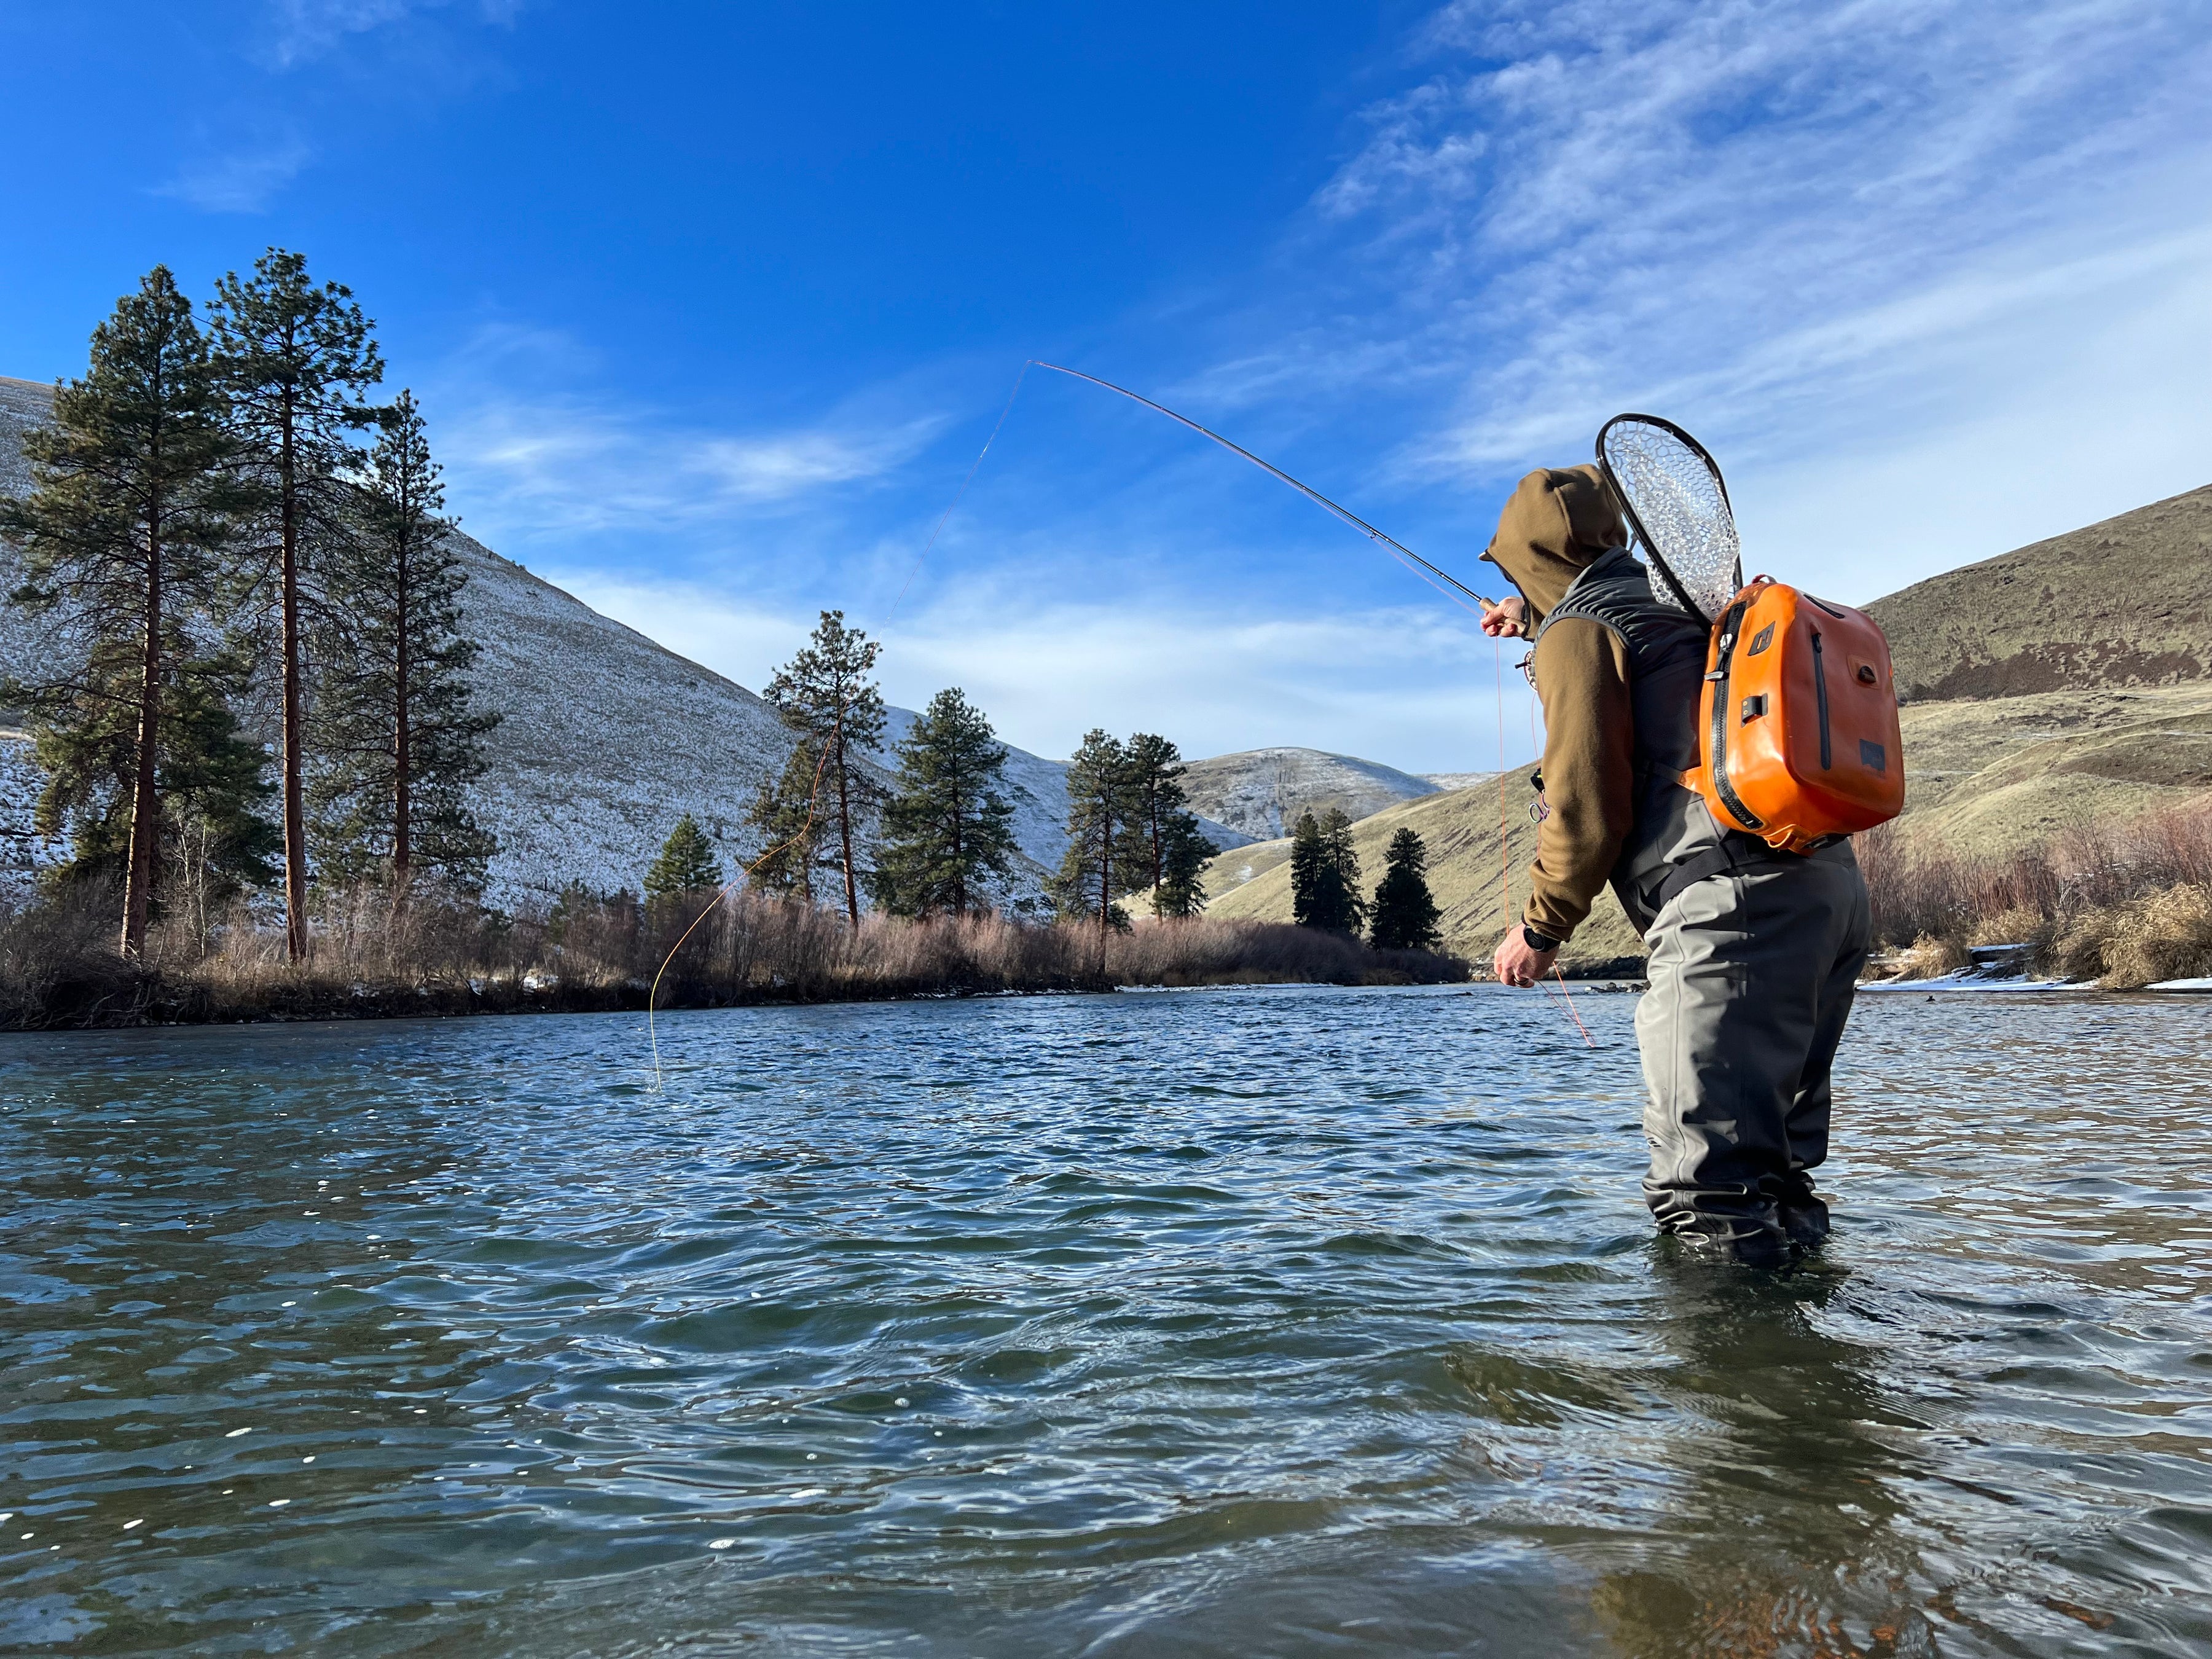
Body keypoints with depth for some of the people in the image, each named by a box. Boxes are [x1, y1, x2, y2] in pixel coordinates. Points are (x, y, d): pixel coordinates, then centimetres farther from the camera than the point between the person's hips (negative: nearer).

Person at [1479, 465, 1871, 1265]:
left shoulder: (1578, 632, 1)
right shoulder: (1675, 612, 26)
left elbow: (1590, 802, -8)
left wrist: (1540, 929, 3)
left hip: (1735, 900, -9)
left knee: (1707, 1186, -9)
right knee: (1772, 1159, 18)